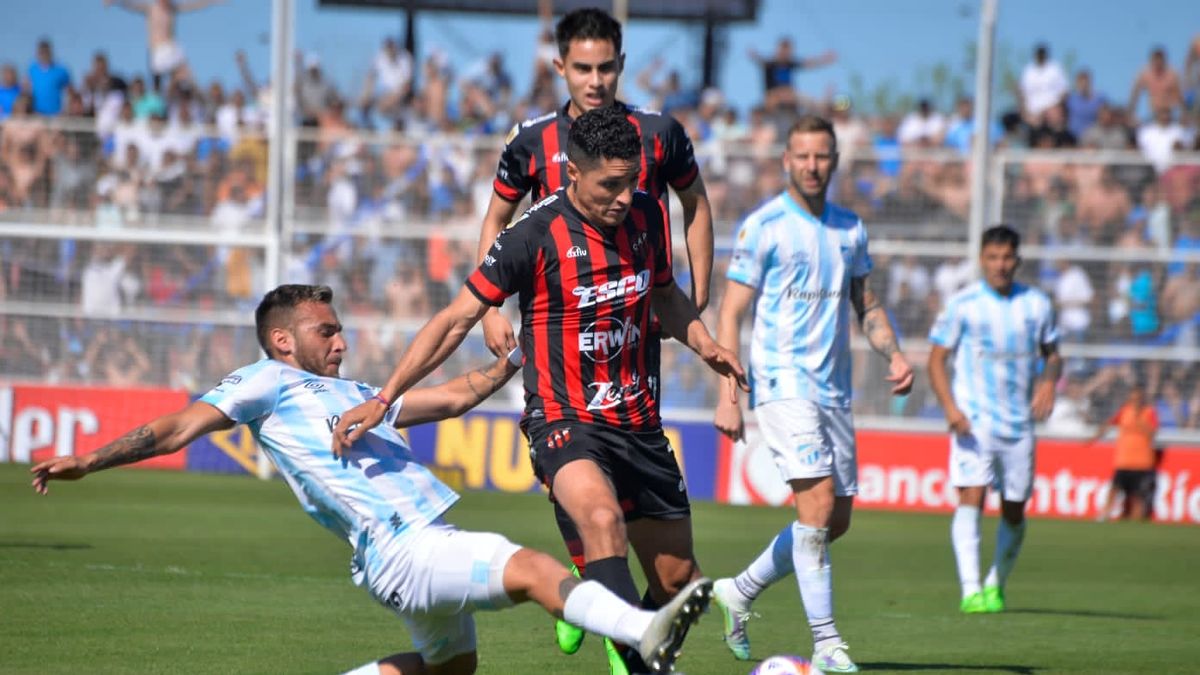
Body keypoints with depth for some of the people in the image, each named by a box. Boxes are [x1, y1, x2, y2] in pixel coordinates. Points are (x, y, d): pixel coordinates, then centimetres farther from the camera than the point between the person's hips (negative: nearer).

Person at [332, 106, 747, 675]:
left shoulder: (646, 215, 2)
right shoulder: (536, 234, -15)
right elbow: (458, 318, -10)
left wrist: (704, 344, 2)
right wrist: (383, 399, -13)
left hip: (639, 423, 6)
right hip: (564, 419, -6)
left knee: (677, 577, 9)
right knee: (601, 517, -37)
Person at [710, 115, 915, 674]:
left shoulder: (850, 229, 12)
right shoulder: (763, 226, -5)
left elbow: (865, 303, 22)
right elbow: (731, 314, -6)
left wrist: (893, 354, 4)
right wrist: (729, 395, -13)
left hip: (833, 390, 7)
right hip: (783, 382, -7)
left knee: (836, 519, 7)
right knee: (817, 502, -17)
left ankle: (740, 591, 26)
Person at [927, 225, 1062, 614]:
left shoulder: (1036, 304, 7)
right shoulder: (963, 305, -3)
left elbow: (1052, 353, 19)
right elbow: (937, 359, -1)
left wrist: (1048, 382, -4)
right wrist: (950, 407, -15)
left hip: (1019, 422, 4)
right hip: (974, 419, -4)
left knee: (1014, 512, 8)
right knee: (971, 496, -19)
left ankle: (996, 585, 30)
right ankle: (971, 591, -22)